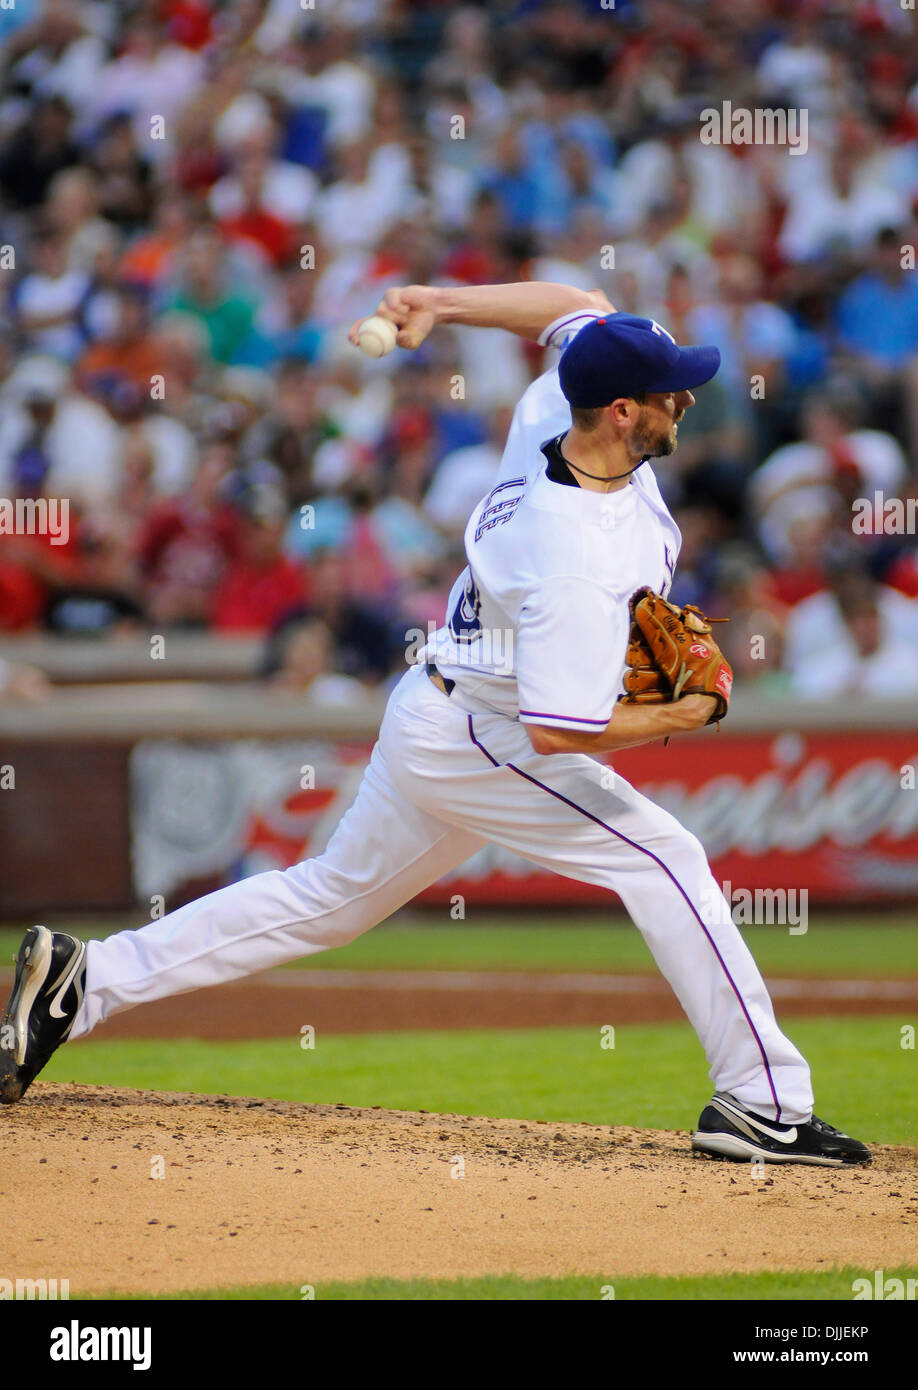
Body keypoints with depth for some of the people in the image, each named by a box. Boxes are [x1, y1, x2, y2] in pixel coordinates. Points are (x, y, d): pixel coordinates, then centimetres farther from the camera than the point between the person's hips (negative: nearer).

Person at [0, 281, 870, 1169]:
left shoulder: (554, 415, -7)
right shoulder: (581, 559, -33)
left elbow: (581, 309, 16)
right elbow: (558, 730, -34)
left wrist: (442, 304, 11)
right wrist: (673, 719, -21)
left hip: (433, 716, 9)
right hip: (479, 743, -9)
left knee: (332, 896, 18)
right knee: (663, 860, -9)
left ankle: (85, 980, 20)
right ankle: (764, 1102, -8)